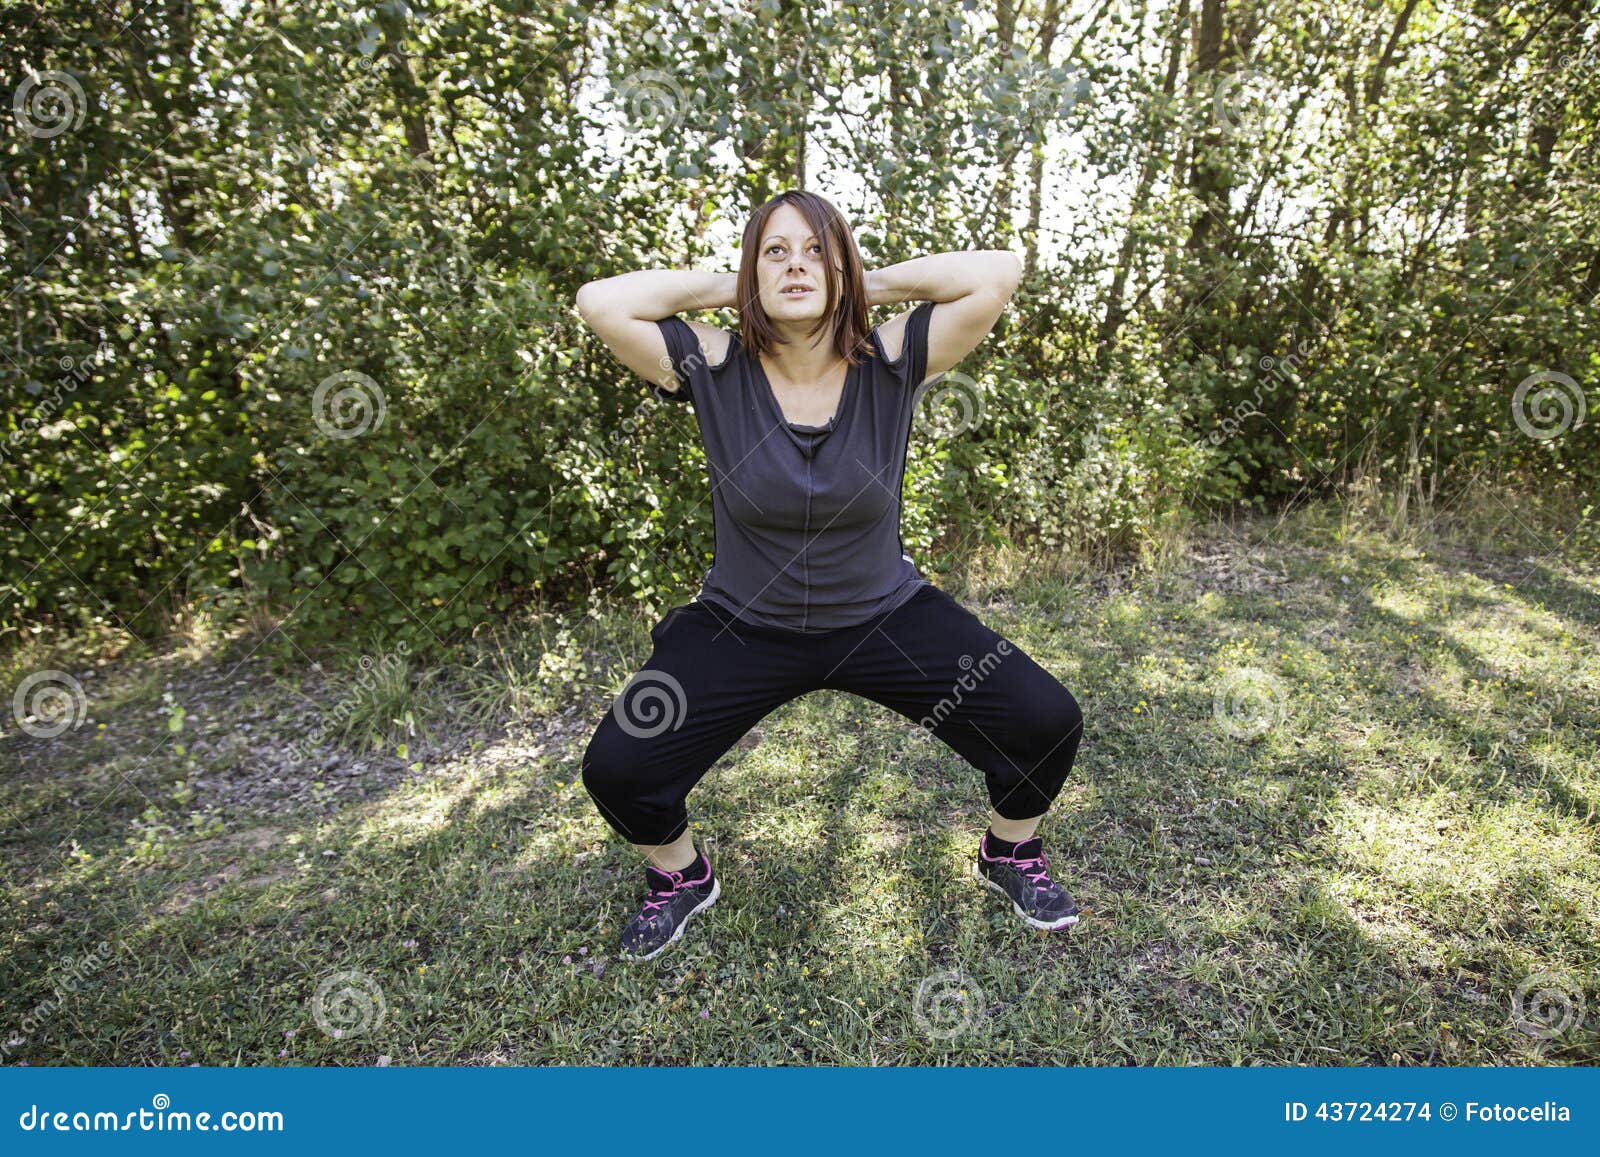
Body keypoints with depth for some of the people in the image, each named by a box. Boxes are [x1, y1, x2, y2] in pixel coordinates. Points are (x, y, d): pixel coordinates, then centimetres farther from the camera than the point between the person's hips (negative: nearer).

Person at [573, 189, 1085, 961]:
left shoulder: (891, 364, -11)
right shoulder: (714, 370, -11)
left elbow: (1000, 273, -19)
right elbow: (598, 302, -20)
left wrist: (874, 284, -12)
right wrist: (726, 286, -12)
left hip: (885, 618, 1)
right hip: (741, 630, 0)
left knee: (1047, 724, -9)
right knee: (615, 768, -12)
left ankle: (1010, 856, 26)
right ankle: (680, 877, 25)